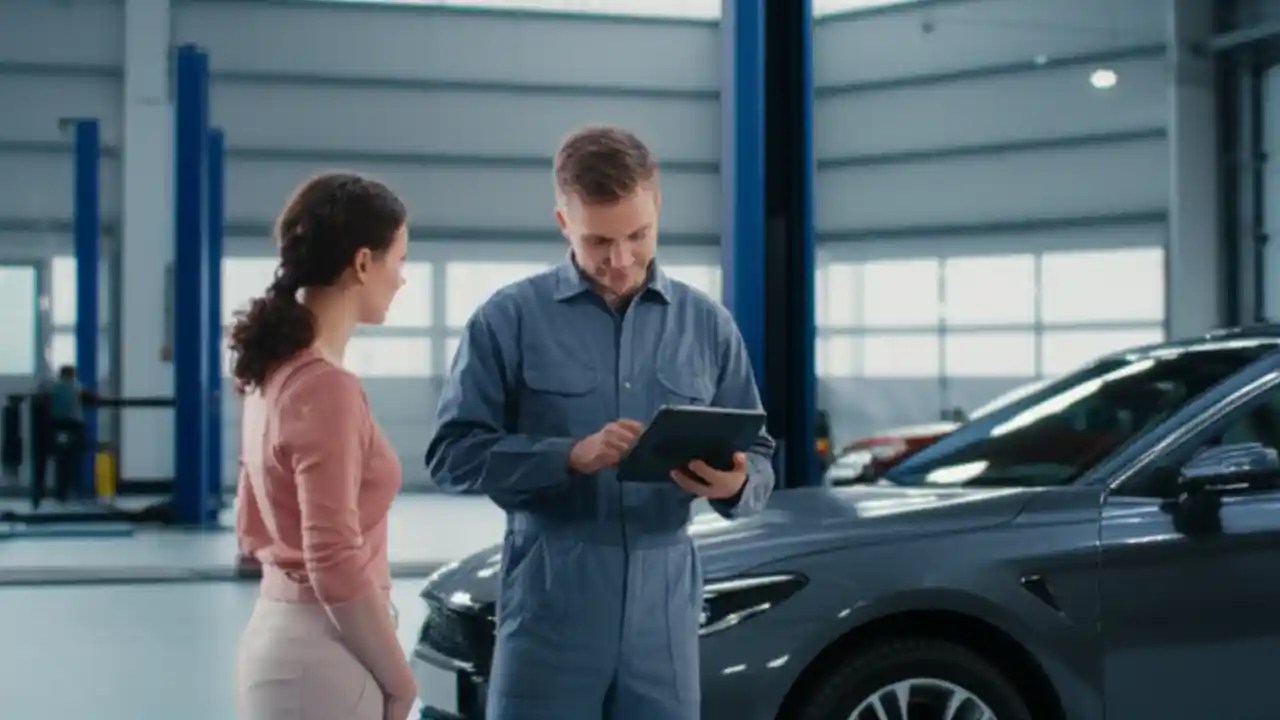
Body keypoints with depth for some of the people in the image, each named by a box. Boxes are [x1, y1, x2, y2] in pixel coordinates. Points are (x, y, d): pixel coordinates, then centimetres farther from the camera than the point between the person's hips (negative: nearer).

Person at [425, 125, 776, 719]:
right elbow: (453, 453, -5)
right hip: (550, 607, -3)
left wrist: (735, 483, -14)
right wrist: (572, 456, -19)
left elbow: (760, 457, 10)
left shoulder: (707, 324, 8)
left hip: (664, 610, 3)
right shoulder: (511, 318, -1)